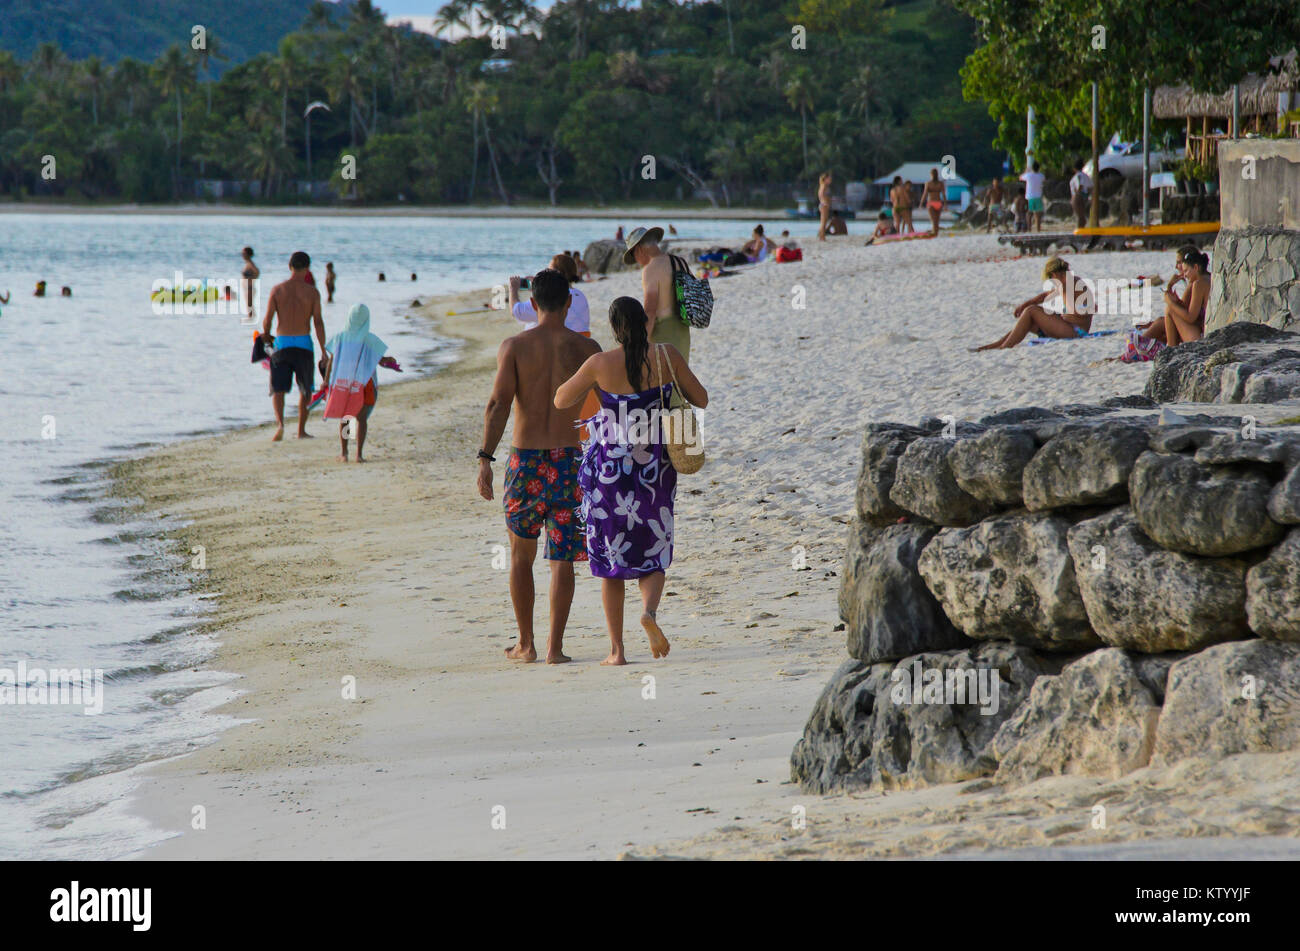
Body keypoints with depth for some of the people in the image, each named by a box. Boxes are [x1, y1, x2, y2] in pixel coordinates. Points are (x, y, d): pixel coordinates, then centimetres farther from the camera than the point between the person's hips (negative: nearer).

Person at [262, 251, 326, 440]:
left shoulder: (277, 290, -1)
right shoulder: (312, 292, -4)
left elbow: (267, 319, -1)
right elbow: (318, 322, -7)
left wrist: (266, 336, 20)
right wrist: (324, 351, -3)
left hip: (282, 342, 0)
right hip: (303, 343, 0)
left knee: (278, 389, 4)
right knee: (305, 389, 15)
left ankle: (280, 423, -19)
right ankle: (301, 430, 16)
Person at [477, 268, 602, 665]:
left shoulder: (514, 346, -3)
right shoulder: (585, 348, 0)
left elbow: (499, 403, -12)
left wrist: (485, 458, -14)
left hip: (525, 458, 0)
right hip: (568, 458, 0)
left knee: (521, 554, 15)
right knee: (562, 559, 4)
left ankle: (525, 644, 16)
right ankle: (555, 646, -1)